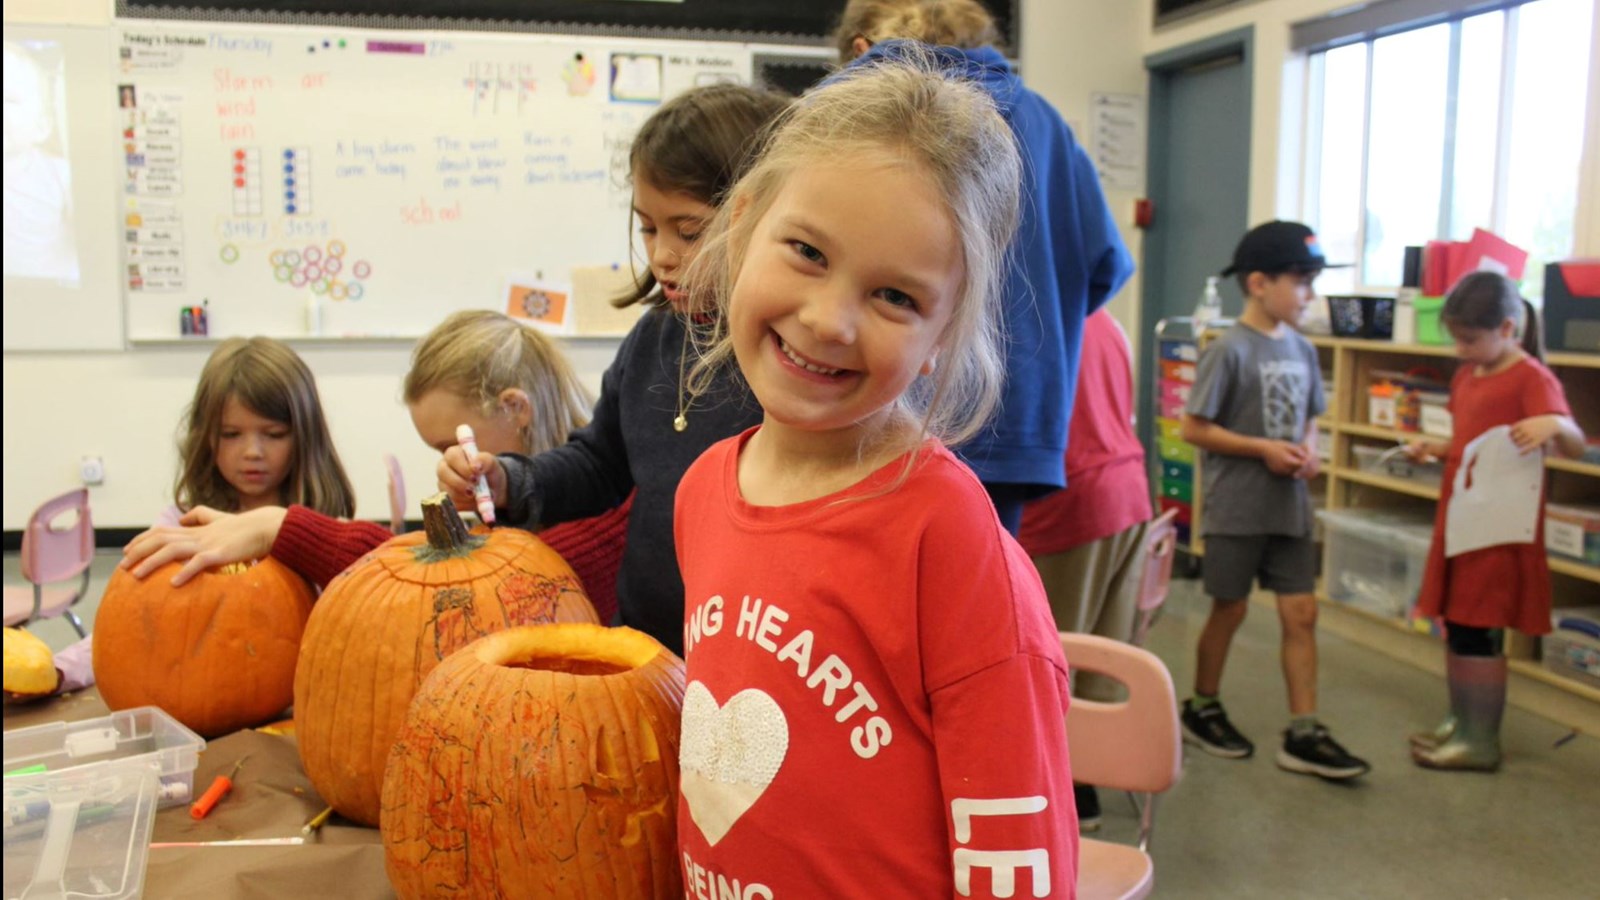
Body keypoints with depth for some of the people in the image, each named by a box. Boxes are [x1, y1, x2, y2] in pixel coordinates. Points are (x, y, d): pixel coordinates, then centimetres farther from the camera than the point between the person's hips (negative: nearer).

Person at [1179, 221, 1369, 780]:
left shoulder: (1301, 350, 7)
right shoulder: (1230, 351, -12)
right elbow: (1194, 428, -13)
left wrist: (1308, 450, -3)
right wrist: (1263, 448, -17)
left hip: (1289, 505, 6)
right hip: (1236, 507, -6)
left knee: (1301, 612, 4)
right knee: (1230, 609, 8)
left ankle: (1303, 734, 11)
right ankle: (1202, 710, 28)